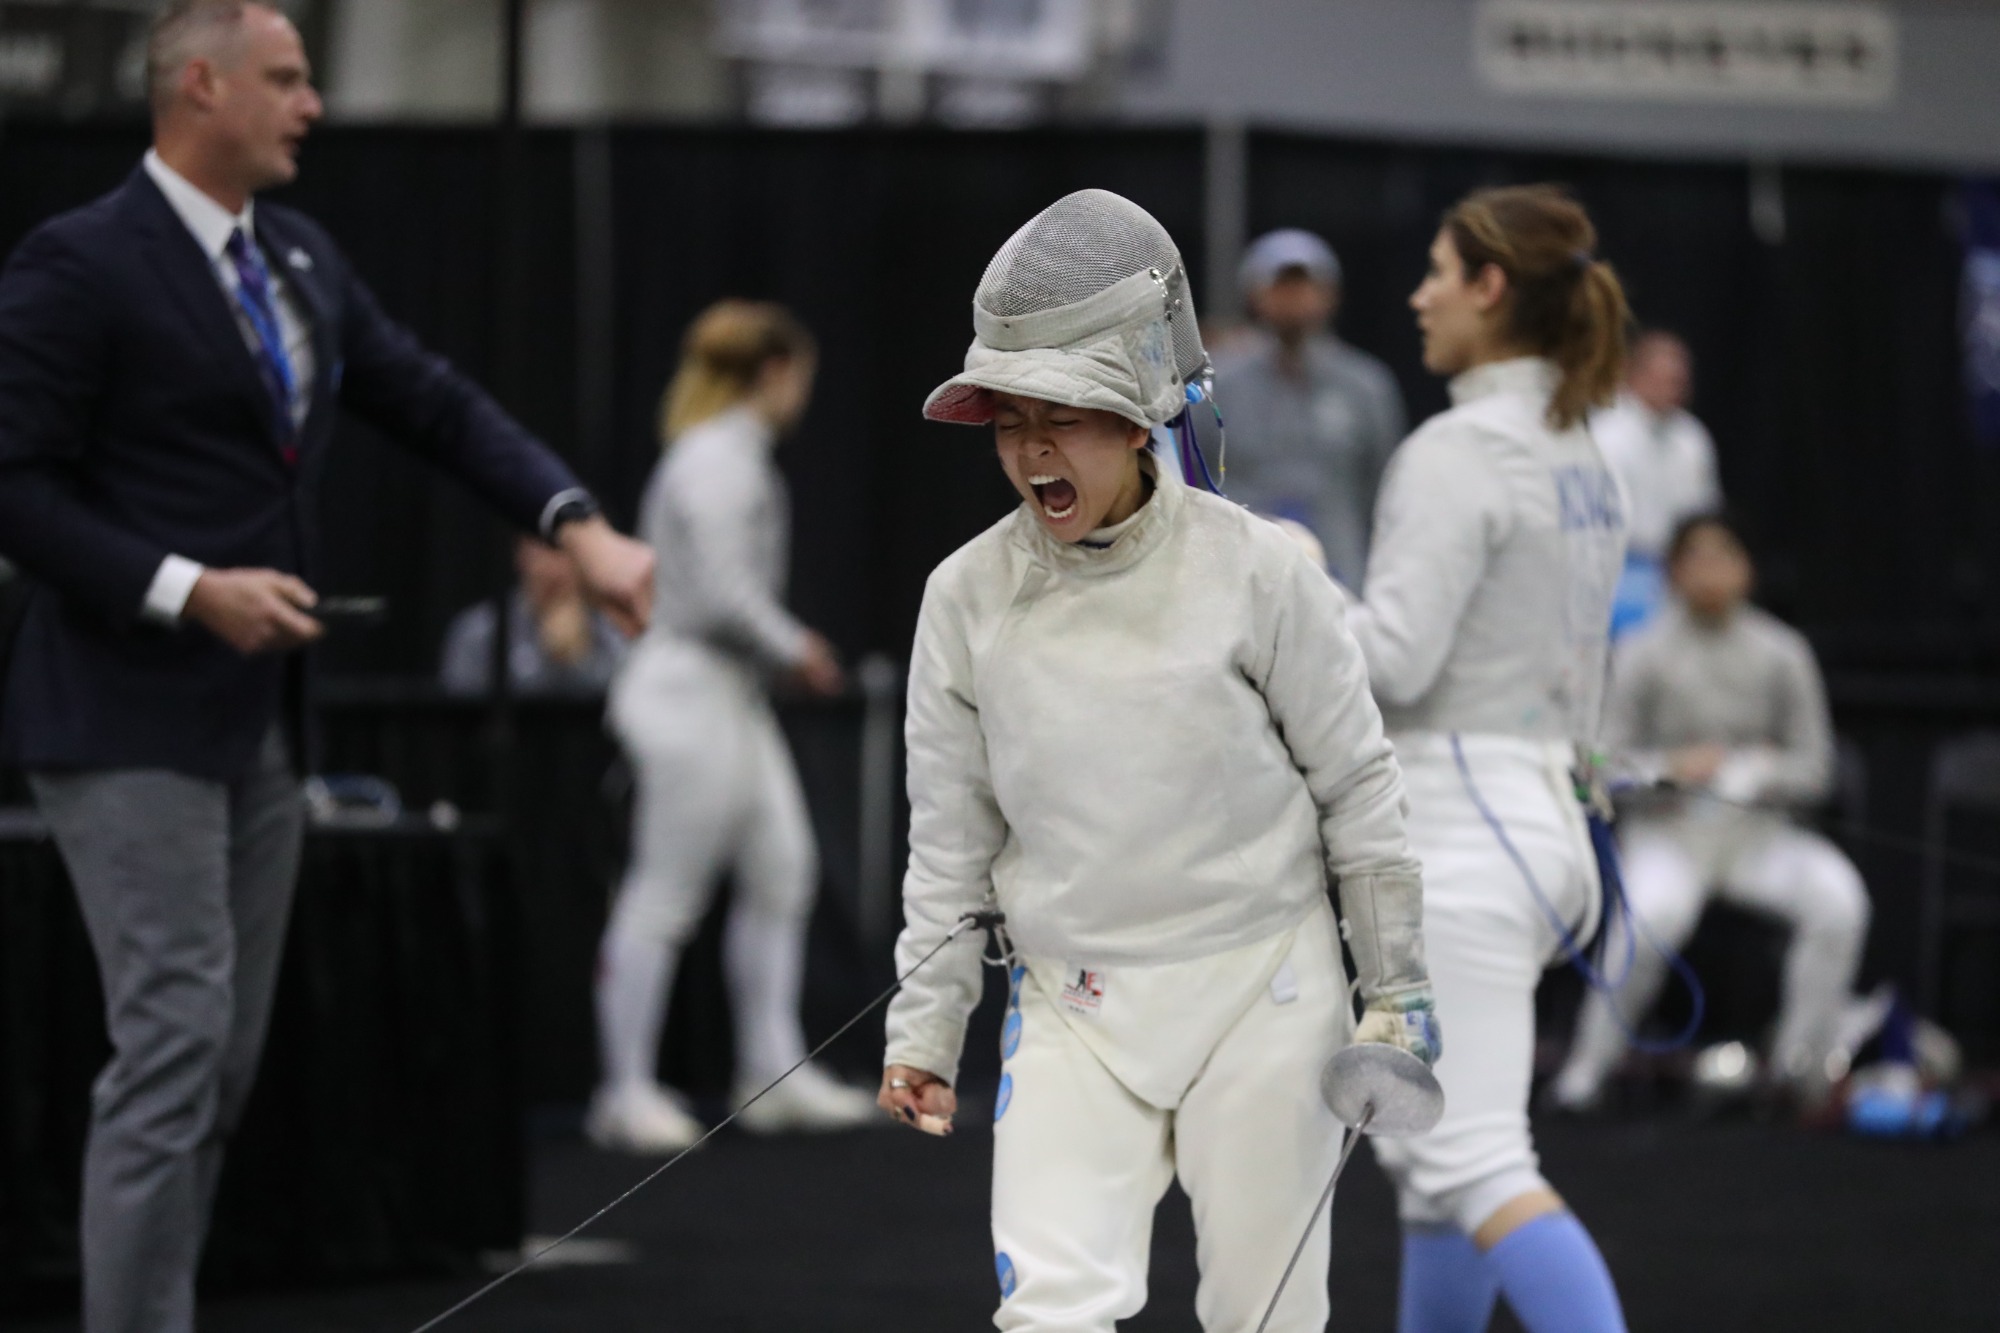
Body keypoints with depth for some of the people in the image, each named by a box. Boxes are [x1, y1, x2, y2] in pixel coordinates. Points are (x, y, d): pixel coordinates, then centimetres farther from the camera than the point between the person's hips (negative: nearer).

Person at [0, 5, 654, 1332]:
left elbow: (437, 404, 11)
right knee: (174, 1040, -12)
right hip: (132, 718, -8)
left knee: (224, 1062, 8)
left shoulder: (303, 260, 12)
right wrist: (190, 590, -20)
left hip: (259, 721, 8)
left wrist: (582, 526, -3)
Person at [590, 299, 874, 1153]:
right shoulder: (720, 463, -15)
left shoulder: (727, 455, 14)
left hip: (732, 697, 10)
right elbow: (724, 596, -21)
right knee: (664, 897, -5)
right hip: (693, 691, -10)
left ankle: (773, 1075, 14)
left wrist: (786, 646, 13)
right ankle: (626, 1093, 0)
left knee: (782, 872, 10)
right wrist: (795, 652, -7)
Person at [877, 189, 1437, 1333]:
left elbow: (1357, 786, -1)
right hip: (1073, 1012, 1)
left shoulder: (1256, 570, -10)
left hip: (1259, 992, -1)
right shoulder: (970, 595, -3)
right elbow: (951, 838, 6)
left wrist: (1398, 996, 2)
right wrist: (923, 1031, 7)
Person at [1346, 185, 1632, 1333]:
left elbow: (1396, 657, -21)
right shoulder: (1581, 458, 13)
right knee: (1422, 1151, 19)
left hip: (1456, 835, -9)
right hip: (1545, 815, 9)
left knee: (1477, 1168, -13)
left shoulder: (1460, 452, -15)